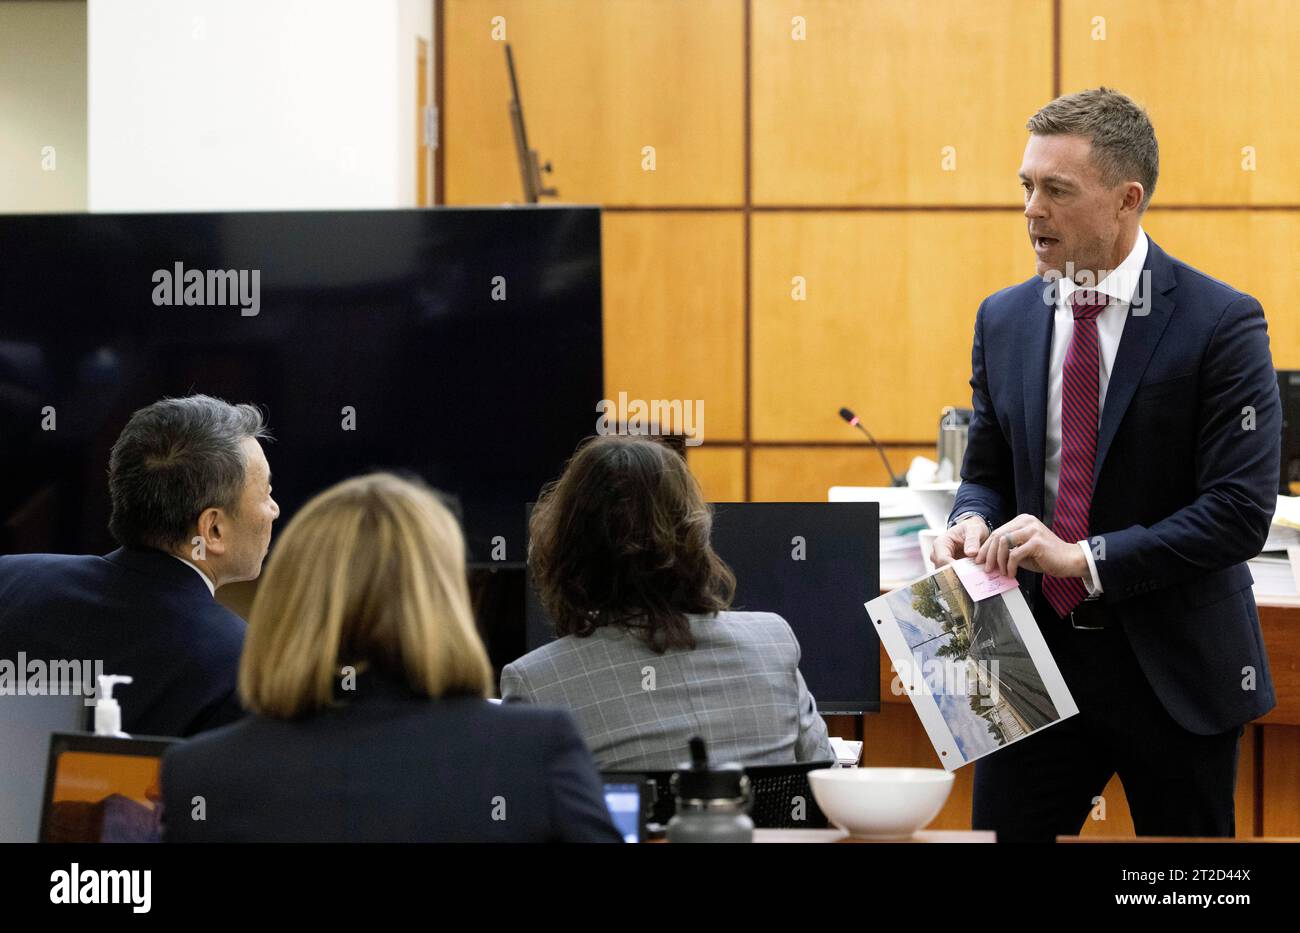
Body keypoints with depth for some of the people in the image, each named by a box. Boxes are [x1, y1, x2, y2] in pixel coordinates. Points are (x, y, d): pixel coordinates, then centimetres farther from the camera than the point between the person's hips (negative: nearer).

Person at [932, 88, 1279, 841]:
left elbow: (1241, 511, -17)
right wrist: (974, 522, -9)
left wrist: (1086, 559, -23)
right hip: (1037, 657, 4)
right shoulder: (1005, 320, 6)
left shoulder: (1220, 322, -11)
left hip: (1172, 668, -4)